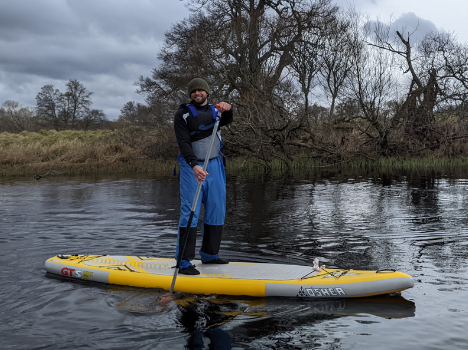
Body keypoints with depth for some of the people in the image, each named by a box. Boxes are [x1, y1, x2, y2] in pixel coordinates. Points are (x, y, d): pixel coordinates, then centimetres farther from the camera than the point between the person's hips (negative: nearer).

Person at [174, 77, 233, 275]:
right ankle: (184, 262, -8)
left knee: (217, 212, 8)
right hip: (192, 166, -5)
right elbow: (183, 143, -12)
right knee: (190, 212, -10)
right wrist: (194, 165, -26)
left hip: (214, 165, 5)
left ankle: (209, 255, 21)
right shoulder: (183, 114, -1)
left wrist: (227, 110, -32)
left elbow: (226, 121, -9)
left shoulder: (215, 111, 13)